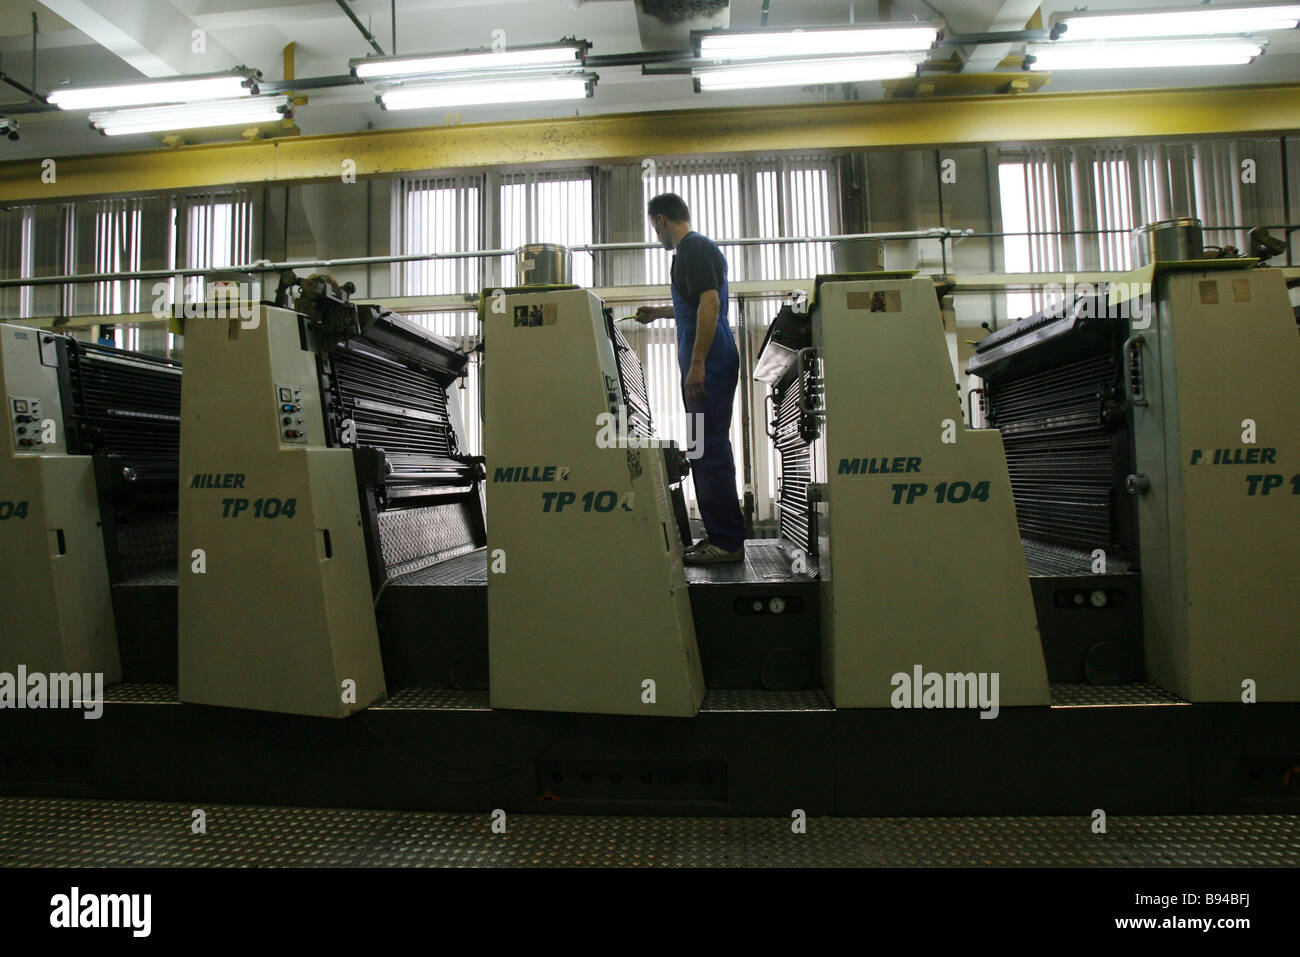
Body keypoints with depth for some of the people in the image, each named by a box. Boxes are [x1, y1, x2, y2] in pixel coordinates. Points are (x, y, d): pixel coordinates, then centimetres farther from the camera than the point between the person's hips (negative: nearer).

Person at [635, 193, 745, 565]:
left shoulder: (693, 248, -8)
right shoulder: (698, 247, 23)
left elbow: (709, 303, -20)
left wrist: (697, 364, -24)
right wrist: (659, 312, 44)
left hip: (708, 365, -10)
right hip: (708, 365, 10)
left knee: (711, 450, -9)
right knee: (705, 450, 11)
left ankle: (726, 542, -3)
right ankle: (719, 535, 18)